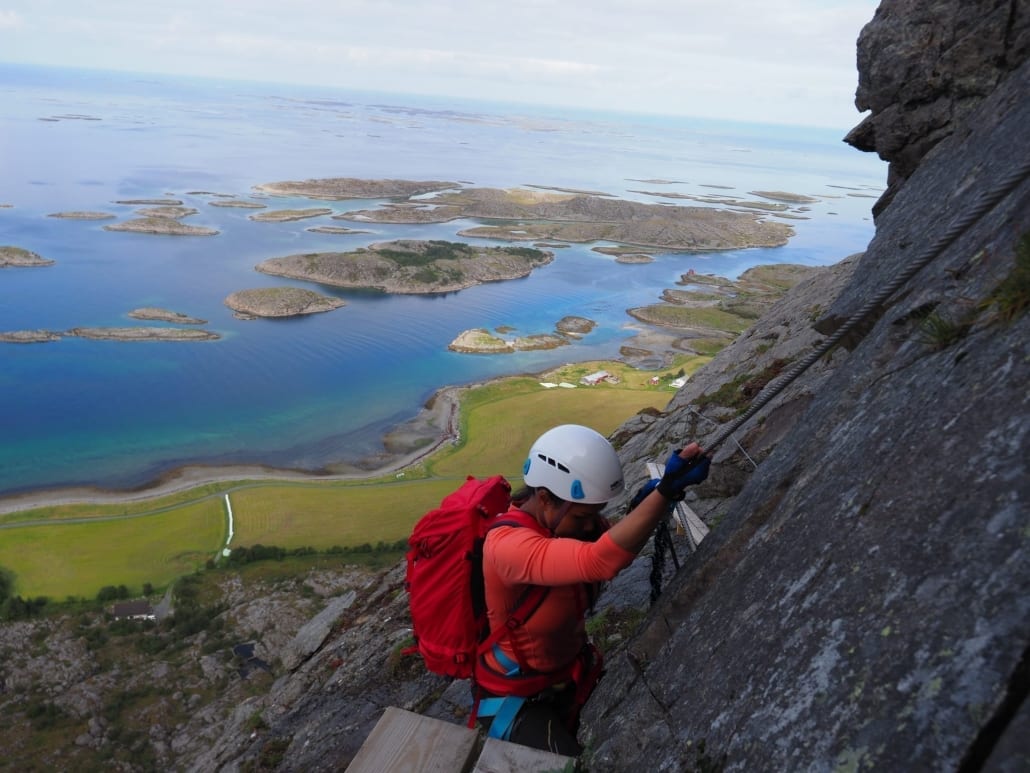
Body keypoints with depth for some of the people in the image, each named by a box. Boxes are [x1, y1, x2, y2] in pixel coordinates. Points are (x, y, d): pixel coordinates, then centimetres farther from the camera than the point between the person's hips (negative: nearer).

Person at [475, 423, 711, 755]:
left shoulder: (564, 514, -10)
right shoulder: (508, 544, -36)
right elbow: (601, 561, -50)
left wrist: (642, 507, -25)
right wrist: (667, 489, -54)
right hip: (517, 699, -7)